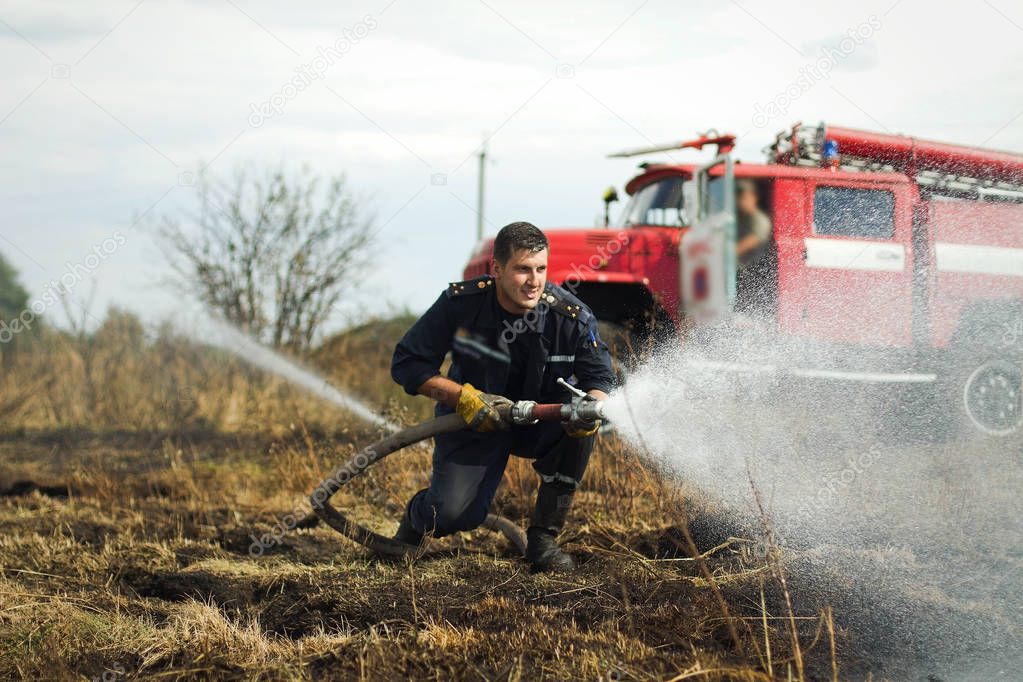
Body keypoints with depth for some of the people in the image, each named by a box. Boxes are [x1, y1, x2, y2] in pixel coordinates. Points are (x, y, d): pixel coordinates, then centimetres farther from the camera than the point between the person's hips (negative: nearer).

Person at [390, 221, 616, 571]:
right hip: (472, 420, -1)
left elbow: (598, 377, -7)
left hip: (542, 420, 2)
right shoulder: (461, 302, -19)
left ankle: (543, 538, -15)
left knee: (580, 420, -31)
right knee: (456, 514, -23)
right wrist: (464, 397, -25)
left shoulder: (571, 317, -19)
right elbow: (406, 363, -12)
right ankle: (419, 514, 20)